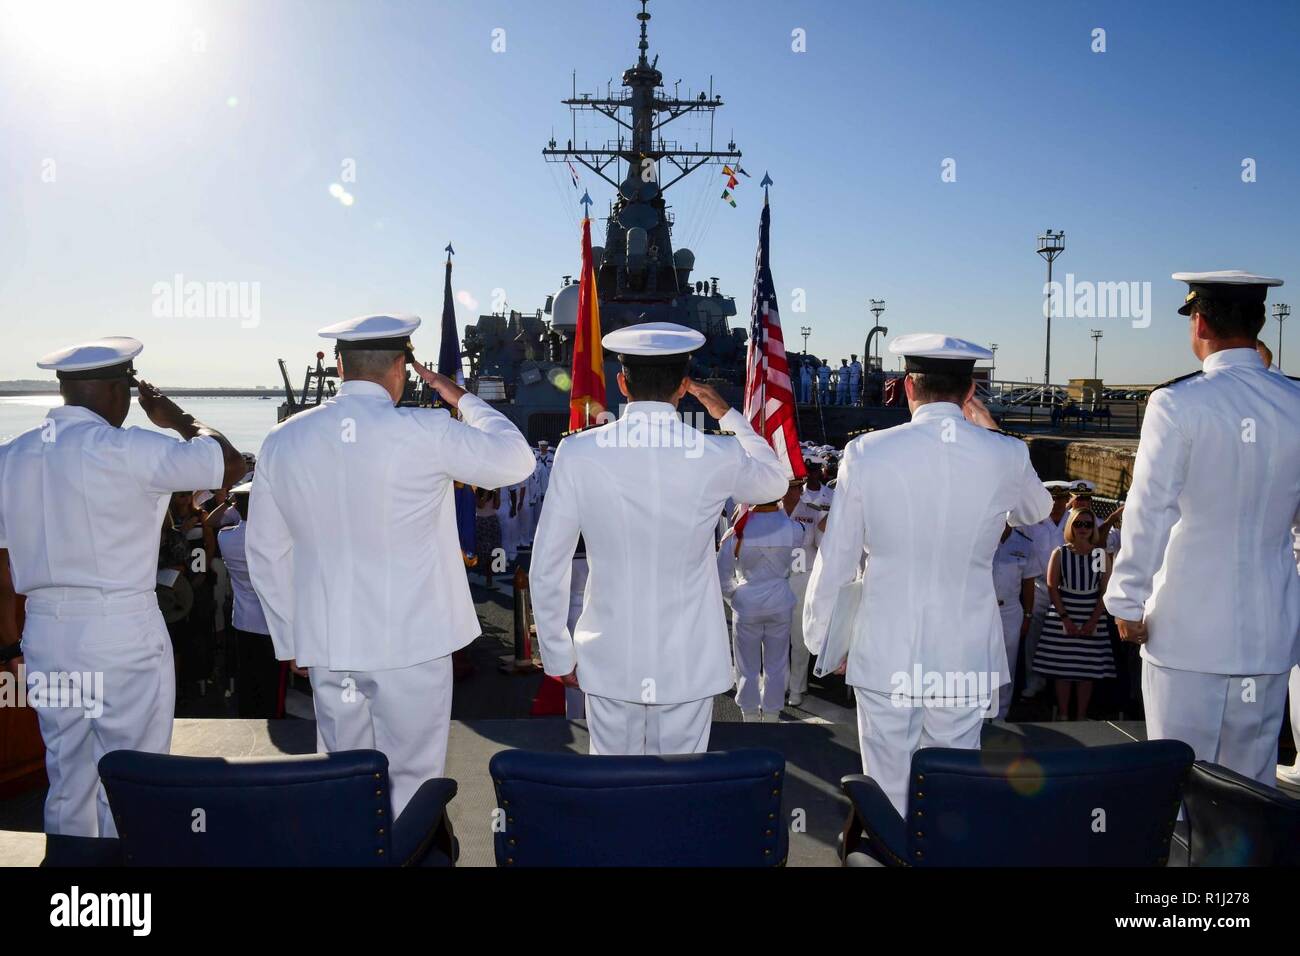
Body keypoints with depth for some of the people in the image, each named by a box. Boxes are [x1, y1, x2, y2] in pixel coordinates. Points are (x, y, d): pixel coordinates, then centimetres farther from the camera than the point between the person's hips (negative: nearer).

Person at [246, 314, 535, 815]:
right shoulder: (425, 433, -15)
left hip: (326, 645, 5)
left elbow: (266, 554, 8)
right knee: (412, 784, 9)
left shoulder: (281, 441, 1)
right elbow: (516, 460, -3)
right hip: (412, 641, -4)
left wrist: (292, 639, 18)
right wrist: (463, 400, 9)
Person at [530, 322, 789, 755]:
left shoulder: (577, 453, -11)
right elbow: (776, 481, 14)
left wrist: (558, 655, 7)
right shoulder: (719, 456, -10)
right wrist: (728, 415, 21)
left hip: (609, 664, 1)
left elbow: (546, 569, -6)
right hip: (689, 666, 0)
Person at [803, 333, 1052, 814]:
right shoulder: (1007, 456, -6)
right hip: (965, 660, 2)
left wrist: (819, 639, 10)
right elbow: (1035, 511, 19)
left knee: (887, 798, 11)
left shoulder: (866, 453, -10)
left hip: (885, 658, -1)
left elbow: (835, 561, -5)